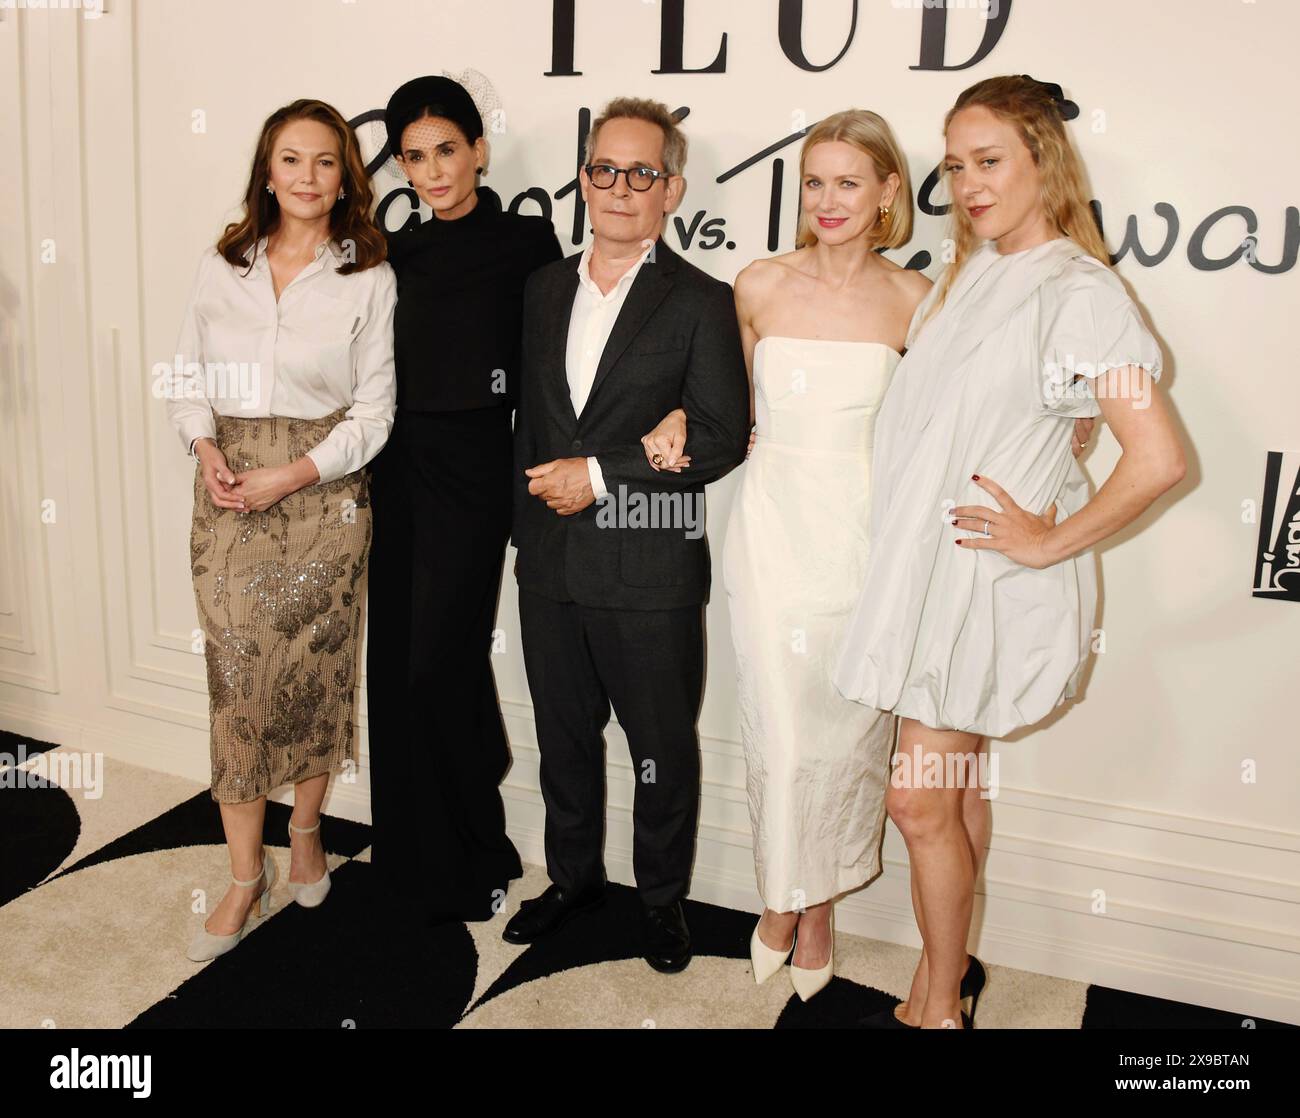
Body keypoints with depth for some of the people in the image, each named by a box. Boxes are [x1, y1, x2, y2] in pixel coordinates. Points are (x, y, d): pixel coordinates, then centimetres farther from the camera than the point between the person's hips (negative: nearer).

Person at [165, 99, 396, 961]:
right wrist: (205, 446, -7)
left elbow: (373, 410, -4)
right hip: (228, 497, 2)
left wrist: (292, 475, -14)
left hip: (322, 493, -2)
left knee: (316, 668, 8)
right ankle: (247, 875, 15)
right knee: (237, 675, 2)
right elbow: (190, 375, 12)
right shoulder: (222, 266, 8)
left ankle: (306, 829, 33)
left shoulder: (369, 277, -1)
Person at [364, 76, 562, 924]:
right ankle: (413, 853, 26)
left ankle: (475, 857, 14)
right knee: (397, 663, 9)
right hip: (398, 474, 6)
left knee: (442, 663, -8)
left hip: (471, 477, -6)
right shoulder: (399, 252, 12)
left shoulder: (525, 243, -4)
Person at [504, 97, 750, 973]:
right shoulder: (545, 290, 11)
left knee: (664, 749, 10)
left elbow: (721, 437, -13)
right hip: (551, 567, 5)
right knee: (564, 737, 18)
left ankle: (663, 897, 31)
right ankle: (575, 877, 39)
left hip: (650, 572, -5)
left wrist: (601, 474, -16)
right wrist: (531, 508, 10)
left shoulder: (702, 302, -6)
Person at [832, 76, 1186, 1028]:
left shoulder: (1077, 291, -15)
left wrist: (1052, 542, -15)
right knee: (952, 792, 17)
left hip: (995, 576, -7)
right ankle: (950, 971, 34)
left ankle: (938, 1007, 20)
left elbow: (1159, 459, -23)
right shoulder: (968, 276, 10)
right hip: (928, 564, 7)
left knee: (922, 800, -1)